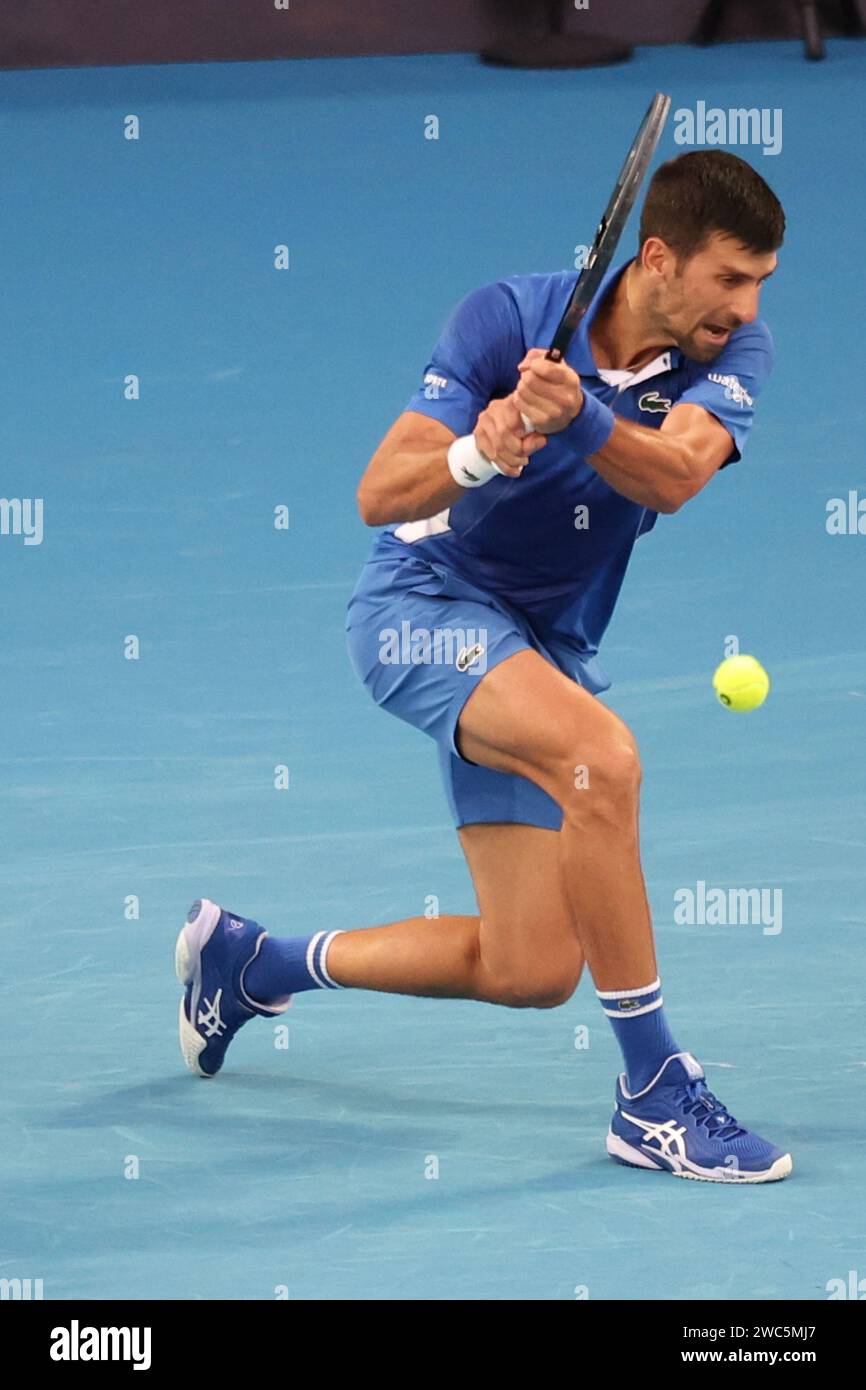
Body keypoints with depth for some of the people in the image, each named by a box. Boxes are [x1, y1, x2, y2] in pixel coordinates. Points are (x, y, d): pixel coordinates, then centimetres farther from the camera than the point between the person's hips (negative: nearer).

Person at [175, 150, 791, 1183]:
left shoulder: (732, 350, -9)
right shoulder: (508, 318, -18)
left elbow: (674, 476, -29)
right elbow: (378, 496, -20)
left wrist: (579, 416, -49)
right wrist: (477, 453, -40)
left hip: (541, 650, 6)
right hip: (425, 602, -6)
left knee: (535, 972, 3)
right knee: (602, 757, -34)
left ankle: (249, 961, 25)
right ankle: (654, 1098, -25)